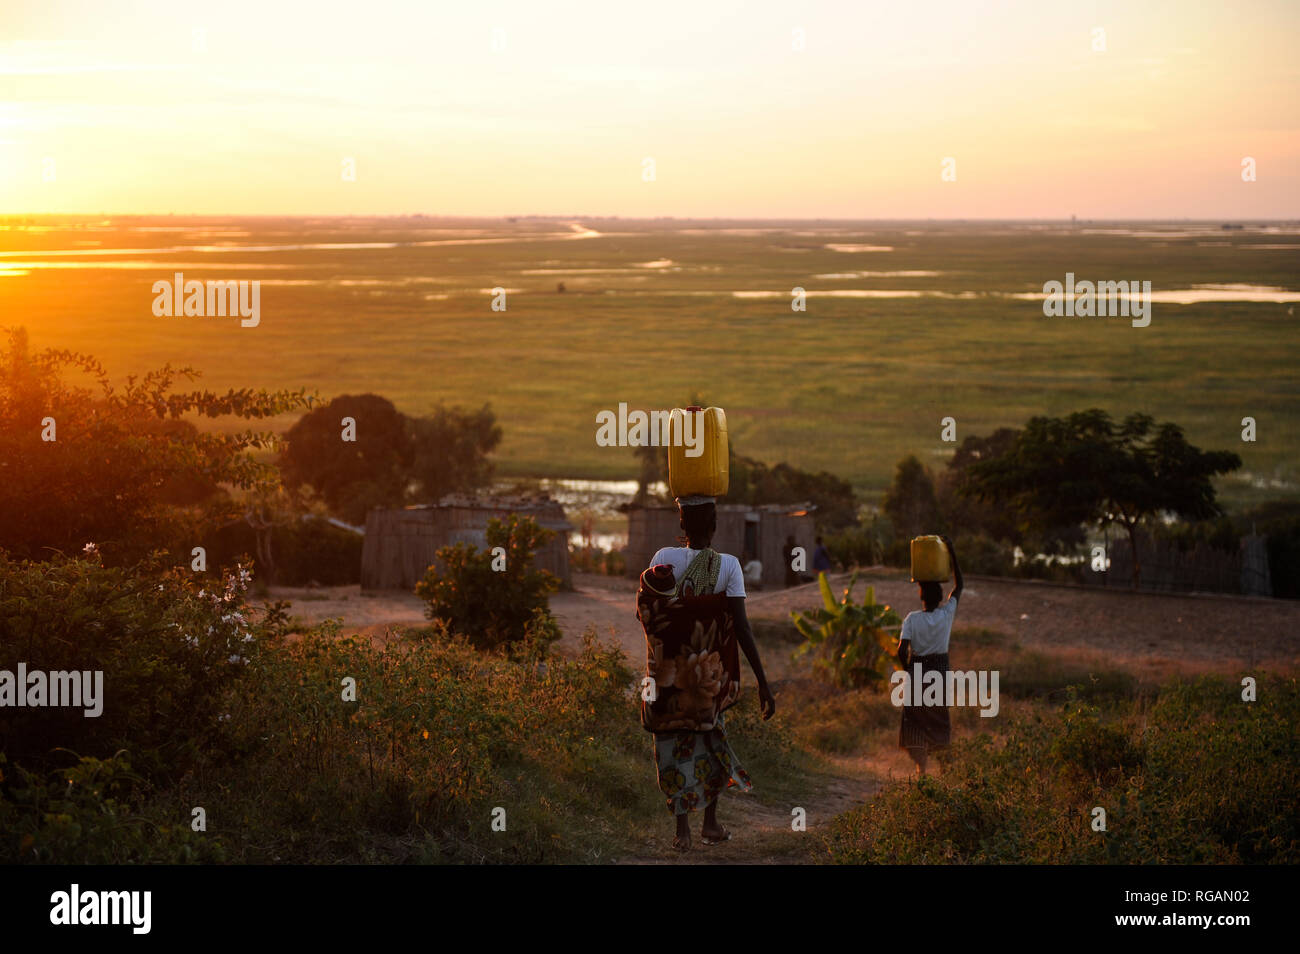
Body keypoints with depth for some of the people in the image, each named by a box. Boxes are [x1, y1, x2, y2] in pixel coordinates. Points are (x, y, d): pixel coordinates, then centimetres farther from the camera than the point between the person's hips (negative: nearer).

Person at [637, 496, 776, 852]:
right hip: (712, 672, 0)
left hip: (670, 671, 0)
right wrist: (763, 683, -15)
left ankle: (682, 829, 2)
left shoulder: (664, 558, -11)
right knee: (712, 735, 21)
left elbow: (643, 612, -2)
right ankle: (711, 822, 25)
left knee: (675, 742, 8)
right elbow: (742, 627, -18)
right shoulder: (728, 566, -14)